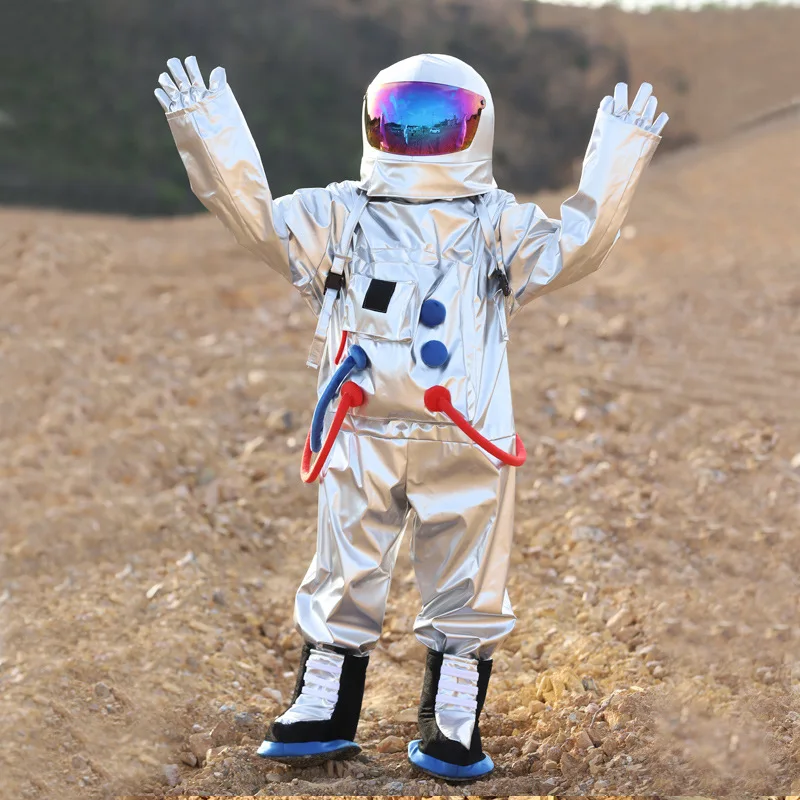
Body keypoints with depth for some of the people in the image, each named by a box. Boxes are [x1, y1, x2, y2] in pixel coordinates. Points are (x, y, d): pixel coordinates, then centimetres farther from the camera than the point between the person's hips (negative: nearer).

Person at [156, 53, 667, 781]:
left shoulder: (499, 227, 9)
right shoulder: (340, 218, 8)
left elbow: (575, 248, 1)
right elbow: (257, 217, 0)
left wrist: (615, 162, -6)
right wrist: (209, 133, -8)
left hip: (464, 442, 0)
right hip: (359, 440, 0)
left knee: (465, 588, 5)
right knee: (345, 579, 8)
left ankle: (452, 729, 14)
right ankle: (323, 714, 19)